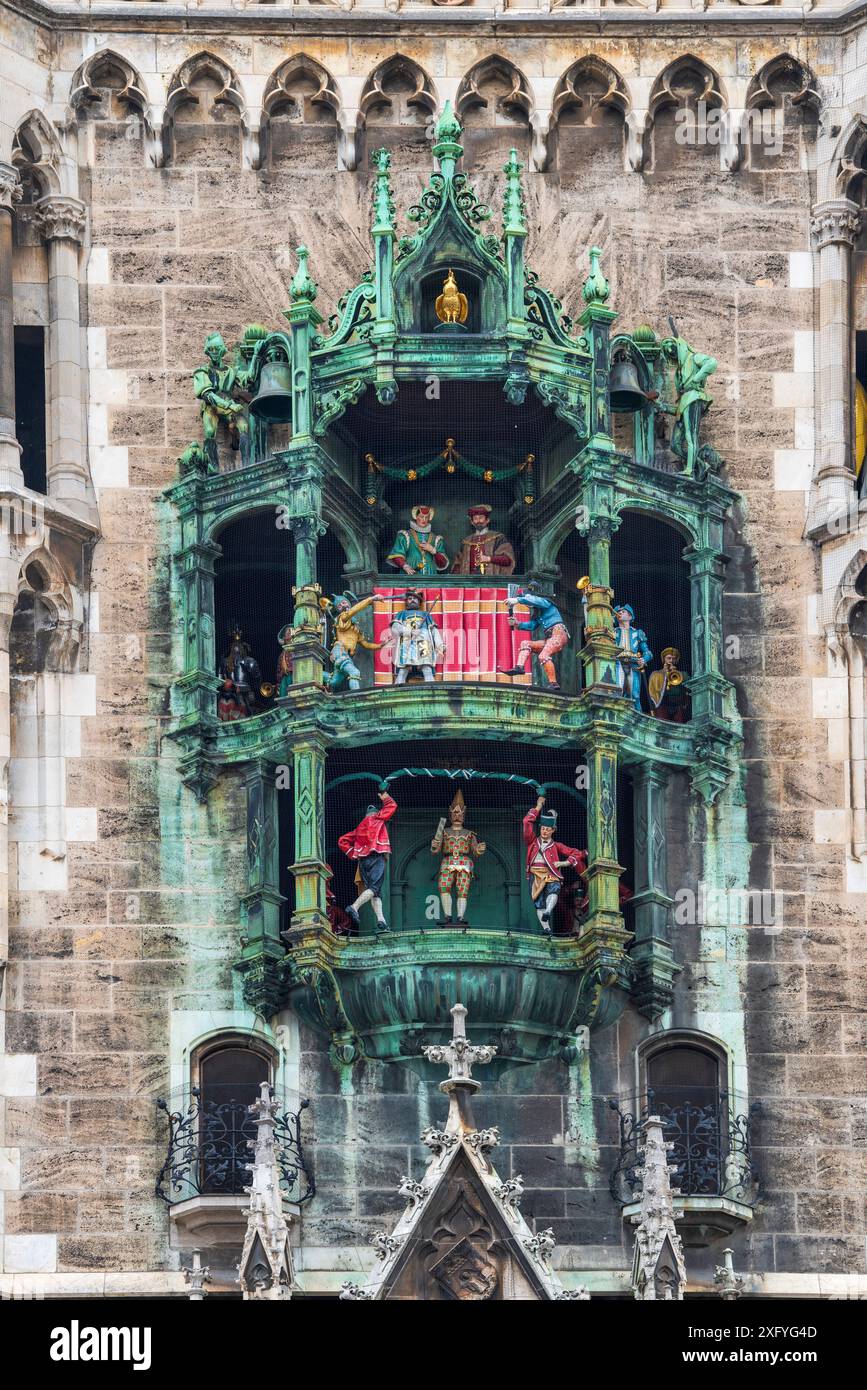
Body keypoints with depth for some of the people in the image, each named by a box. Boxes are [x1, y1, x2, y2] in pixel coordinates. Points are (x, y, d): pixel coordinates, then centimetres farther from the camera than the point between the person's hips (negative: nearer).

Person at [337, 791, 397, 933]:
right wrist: (385, 797, 35)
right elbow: (392, 806, 18)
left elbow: (342, 841, 20)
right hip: (376, 857, -6)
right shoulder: (377, 819, 11)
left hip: (362, 860, 6)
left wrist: (353, 854, 16)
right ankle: (354, 907, -36)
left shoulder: (359, 827, 24)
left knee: (375, 893, 2)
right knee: (374, 888, -15)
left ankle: (381, 921, -13)